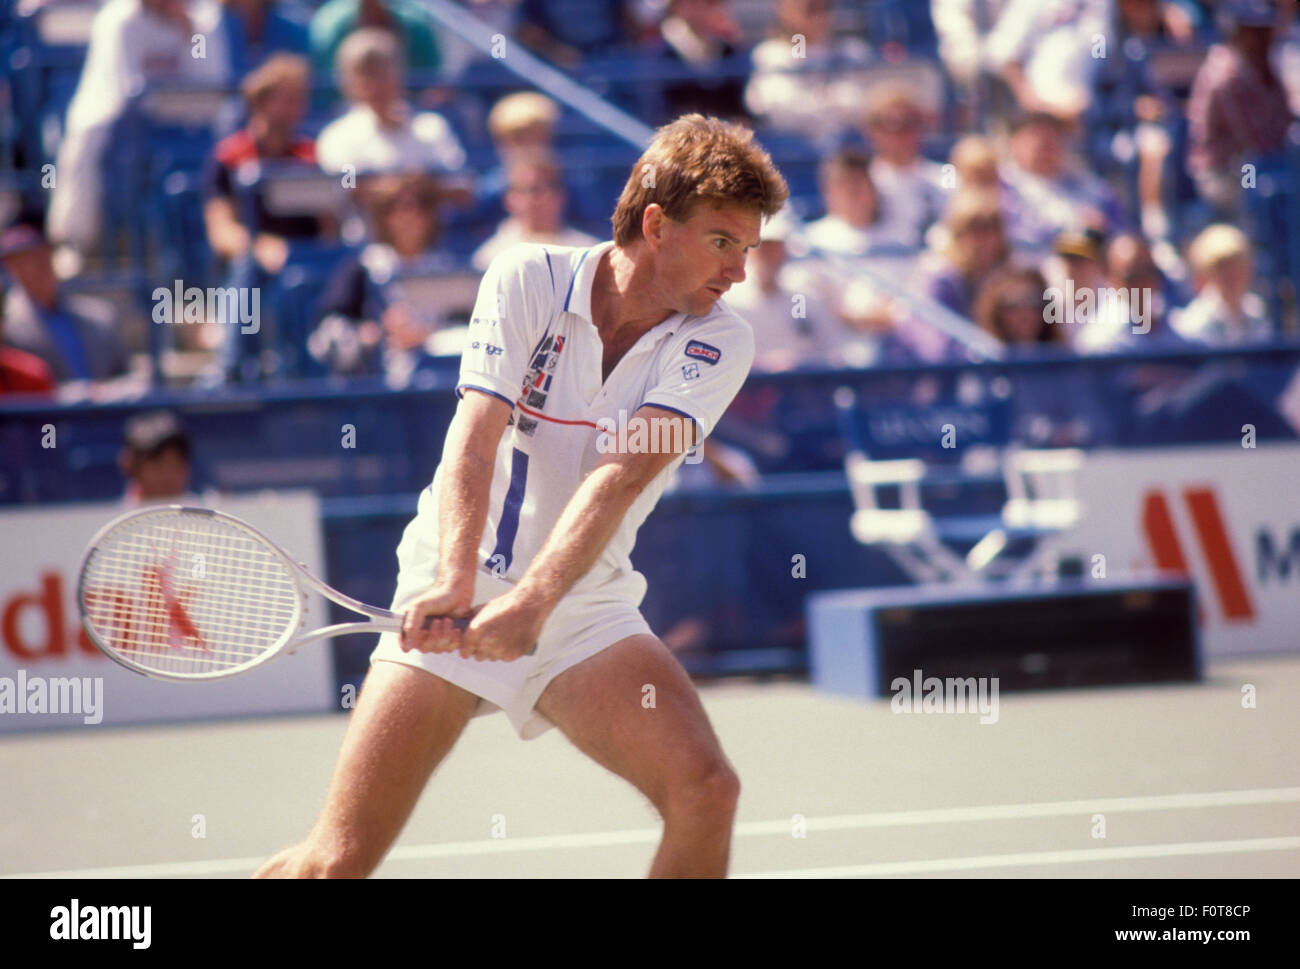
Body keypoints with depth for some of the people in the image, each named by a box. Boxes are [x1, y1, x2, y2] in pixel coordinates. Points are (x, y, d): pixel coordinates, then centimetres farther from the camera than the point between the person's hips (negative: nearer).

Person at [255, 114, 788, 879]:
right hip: (454, 604, -2)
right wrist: (455, 584, -36)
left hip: (585, 608, 2)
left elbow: (621, 476, -22)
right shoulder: (528, 280, -8)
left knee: (706, 791, -22)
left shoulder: (719, 342, -7)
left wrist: (534, 601, -36)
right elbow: (473, 444, -19)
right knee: (340, 859, -8)